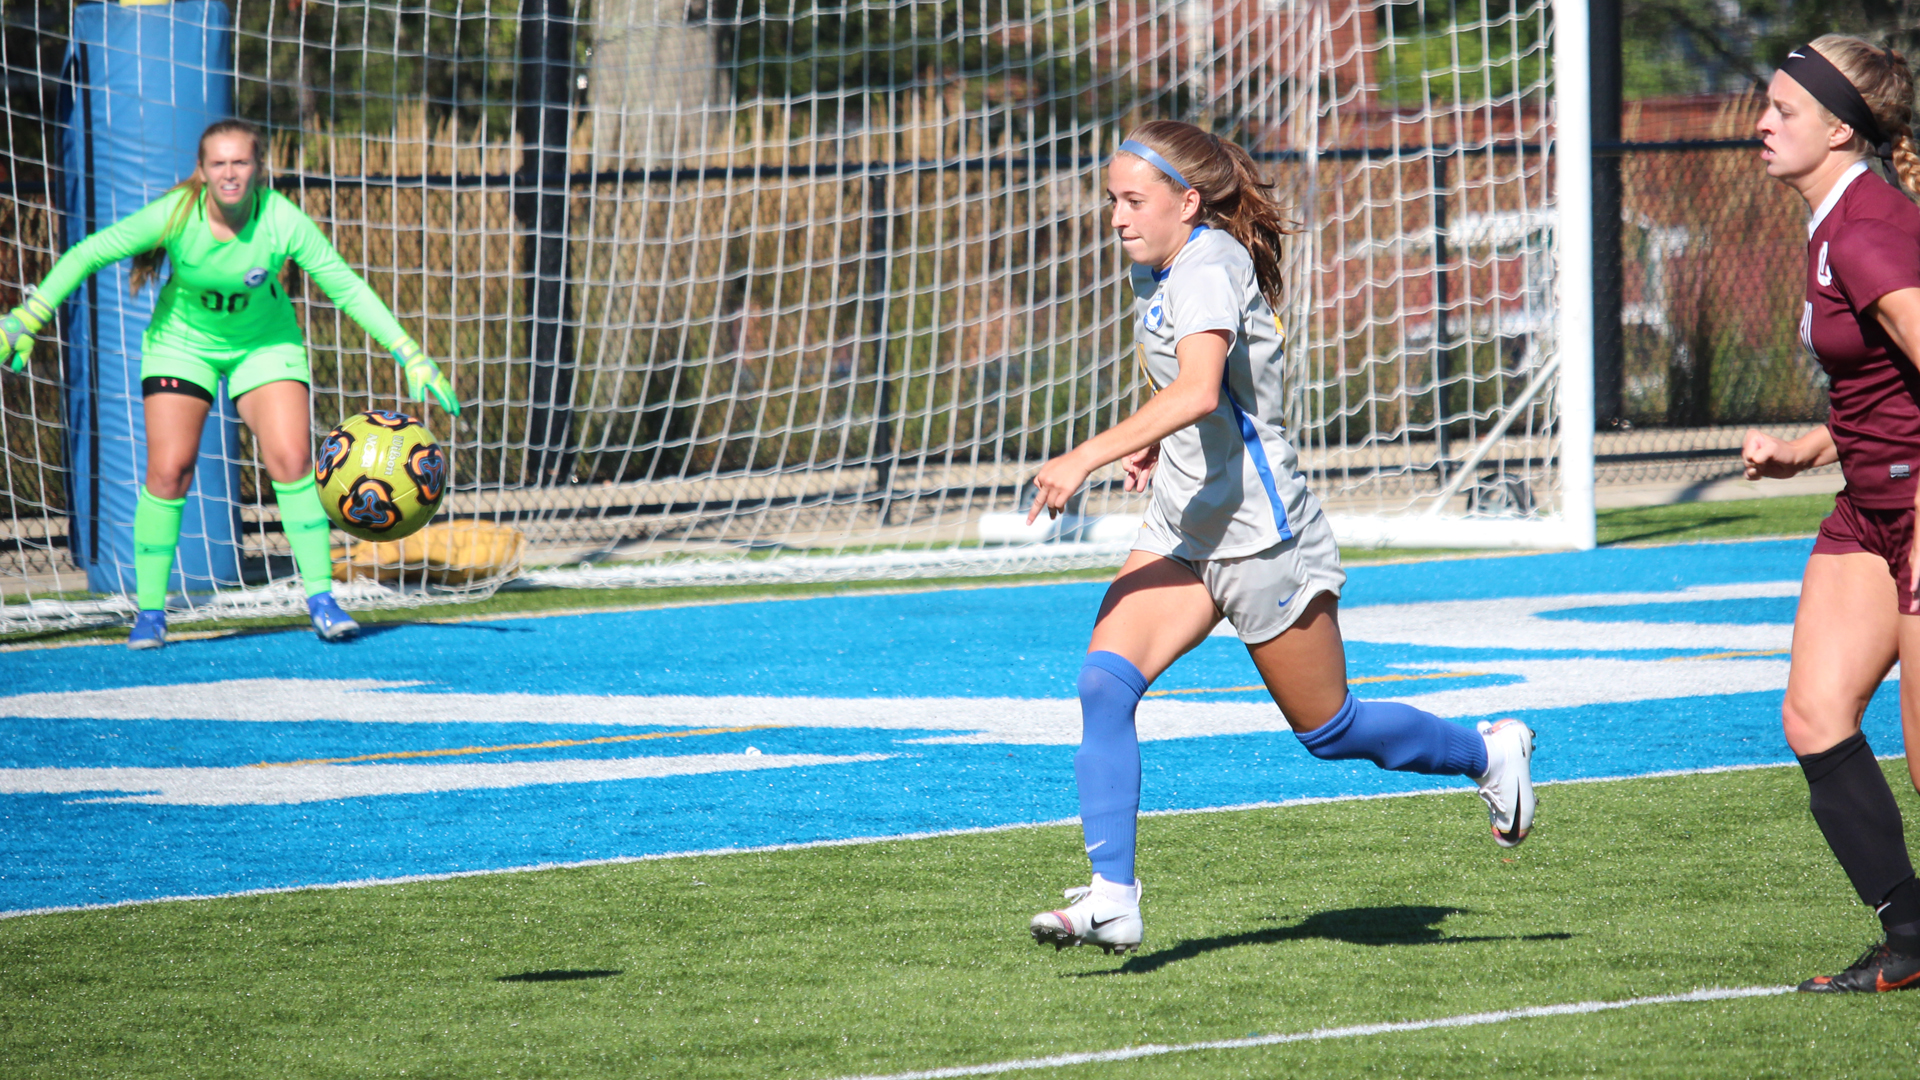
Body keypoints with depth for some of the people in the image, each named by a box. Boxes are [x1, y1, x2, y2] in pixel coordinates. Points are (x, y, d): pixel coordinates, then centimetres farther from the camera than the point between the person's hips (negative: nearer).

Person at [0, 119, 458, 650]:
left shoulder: (283, 222, -26)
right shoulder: (175, 215, -27)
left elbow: (347, 287, -18)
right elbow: (87, 254, -19)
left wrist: (411, 357, -20)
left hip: (265, 343, 0)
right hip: (182, 342, 0)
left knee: (292, 461, -15)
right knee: (168, 470, -11)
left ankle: (321, 599, -5)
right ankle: (149, 612, 1)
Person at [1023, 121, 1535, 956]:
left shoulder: (1210, 267, -22)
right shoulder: (1155, 267, 7)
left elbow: (1198, 391, -39)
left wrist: (1087, 458, -42)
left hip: (1260, 539, -8)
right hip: (1182, 533, 8)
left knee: (1327, 730, 8)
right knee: (1104, 681, -15)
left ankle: (1490, 754, 34)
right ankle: (1112, 898, -18)